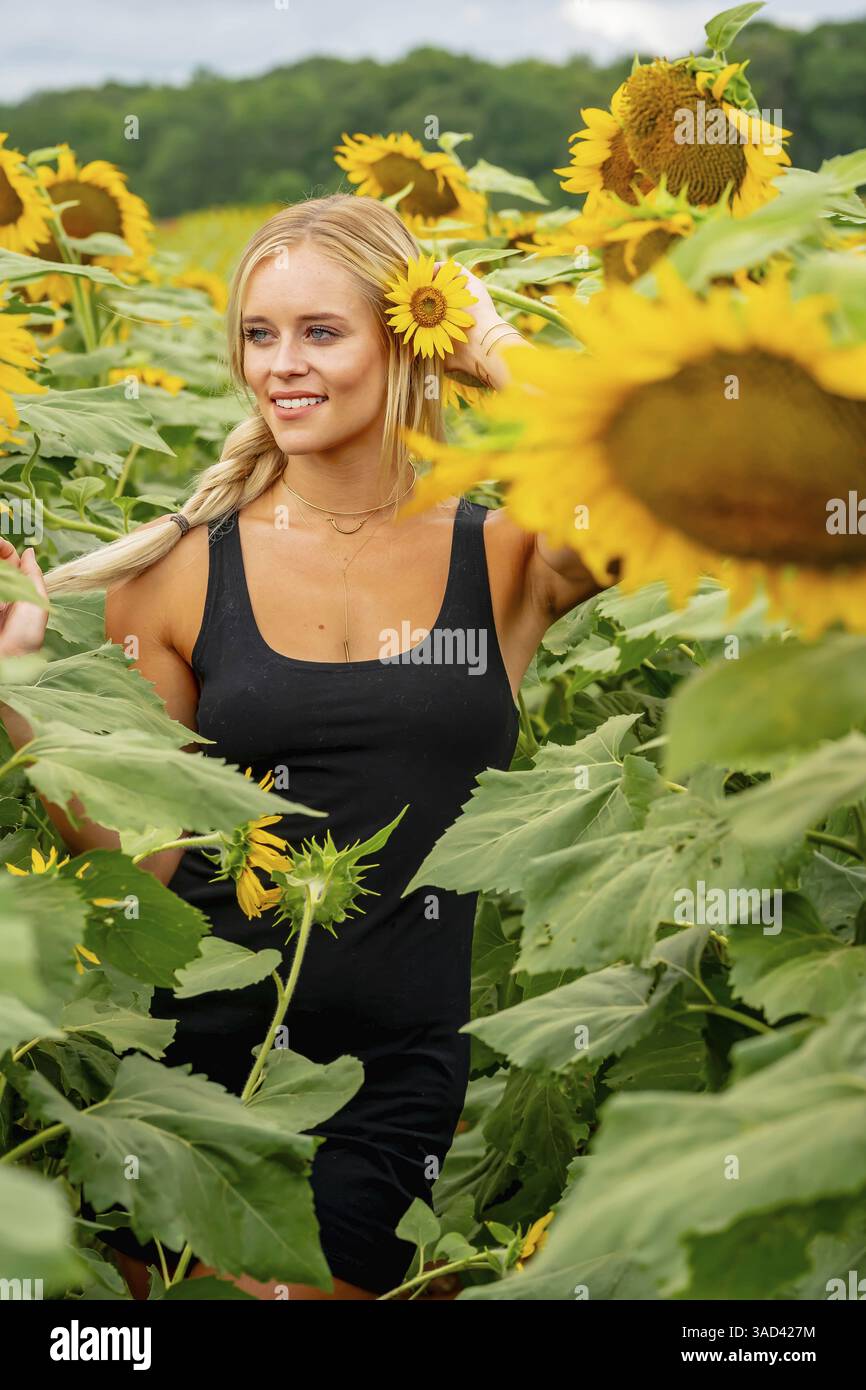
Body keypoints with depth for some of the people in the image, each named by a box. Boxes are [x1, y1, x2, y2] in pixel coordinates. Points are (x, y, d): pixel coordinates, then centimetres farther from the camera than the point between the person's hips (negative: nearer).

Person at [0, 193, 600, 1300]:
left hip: (408, 1077, 0)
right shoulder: (180, 572, 1)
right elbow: (138, 859, 3)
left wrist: (502, 356, -9)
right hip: (205, 1052, 1)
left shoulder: (503, 559, 1)